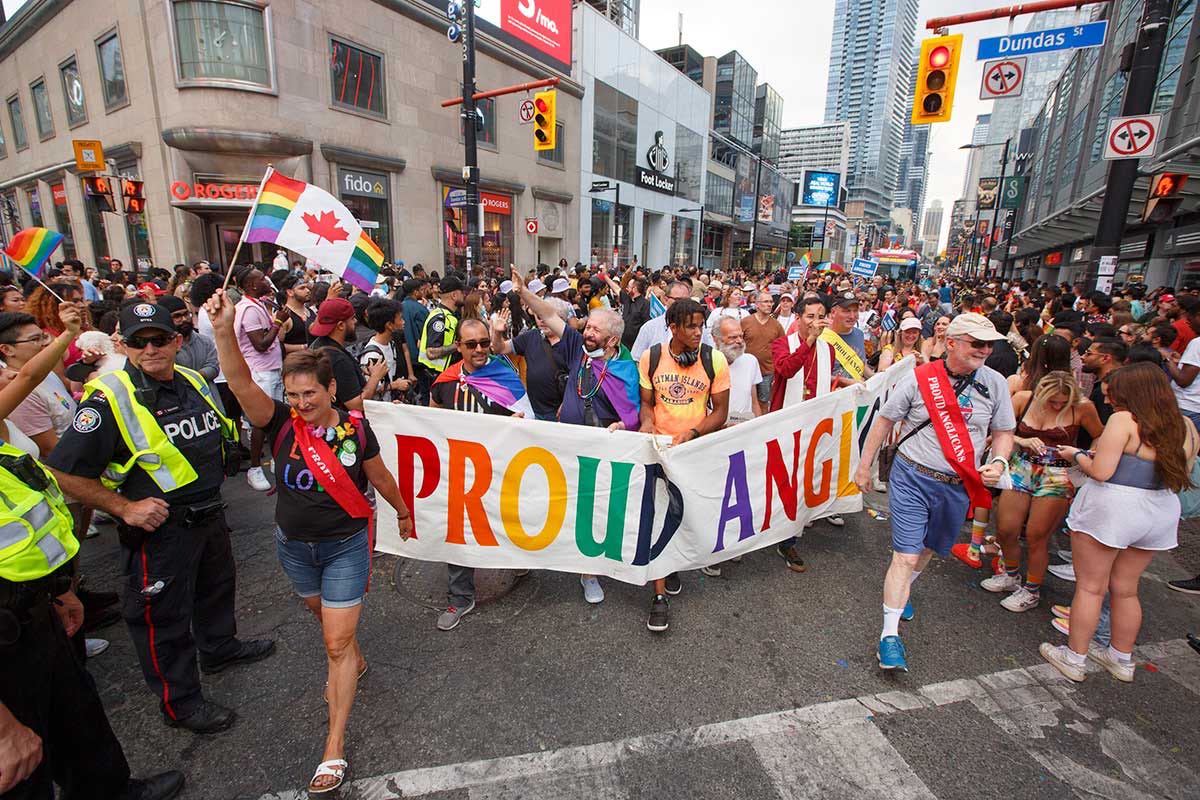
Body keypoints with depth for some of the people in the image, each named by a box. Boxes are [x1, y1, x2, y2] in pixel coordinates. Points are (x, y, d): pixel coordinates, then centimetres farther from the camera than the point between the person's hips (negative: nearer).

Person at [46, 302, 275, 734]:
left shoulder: (193, 381, 2)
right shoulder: (110, 398, -20)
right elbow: (64, 471, -18)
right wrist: (124, 508, -20)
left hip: (209, 513, 7)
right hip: (159, 525, -7)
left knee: (216, 584, 27)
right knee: (163, 616, 9)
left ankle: (220, 646, 52)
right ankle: (179, 703, 28)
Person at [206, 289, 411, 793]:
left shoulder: (355, 429, -16)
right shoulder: (282, 423, -13)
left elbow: (380, 477, -1)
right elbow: (241, 384, -31)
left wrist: (402, 511, 13)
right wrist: (225, 331, -46)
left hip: (345, 545, -3)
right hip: (294, 544, 4)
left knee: (338, 643, -1)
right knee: (322, 616, 27)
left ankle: (335, 744, 13)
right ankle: (353, 663, 57)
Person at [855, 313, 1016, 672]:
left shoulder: (995, 384, 0)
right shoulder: (920, 378, -9)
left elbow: (1003, 432, 10)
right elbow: (886, 420, -1)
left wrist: (999, 461, -12)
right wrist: (864, 464, 2)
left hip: (958, 487, 4)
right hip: (912, 477, -4)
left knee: (929, 550, 22)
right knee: (906, 556, -7)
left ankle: (901, 592, 50)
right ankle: (890, 635, 2)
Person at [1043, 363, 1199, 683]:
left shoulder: (1124, 420, -14)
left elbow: (1100, 472, -19)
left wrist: (1077, 454, 0)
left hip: (1111, 508, -6)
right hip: (1163, 513, 7)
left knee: (1090, 587, 6)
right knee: (1125, 589, 20)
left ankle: (1074, 658, 16)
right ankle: (1122, 659, 34)